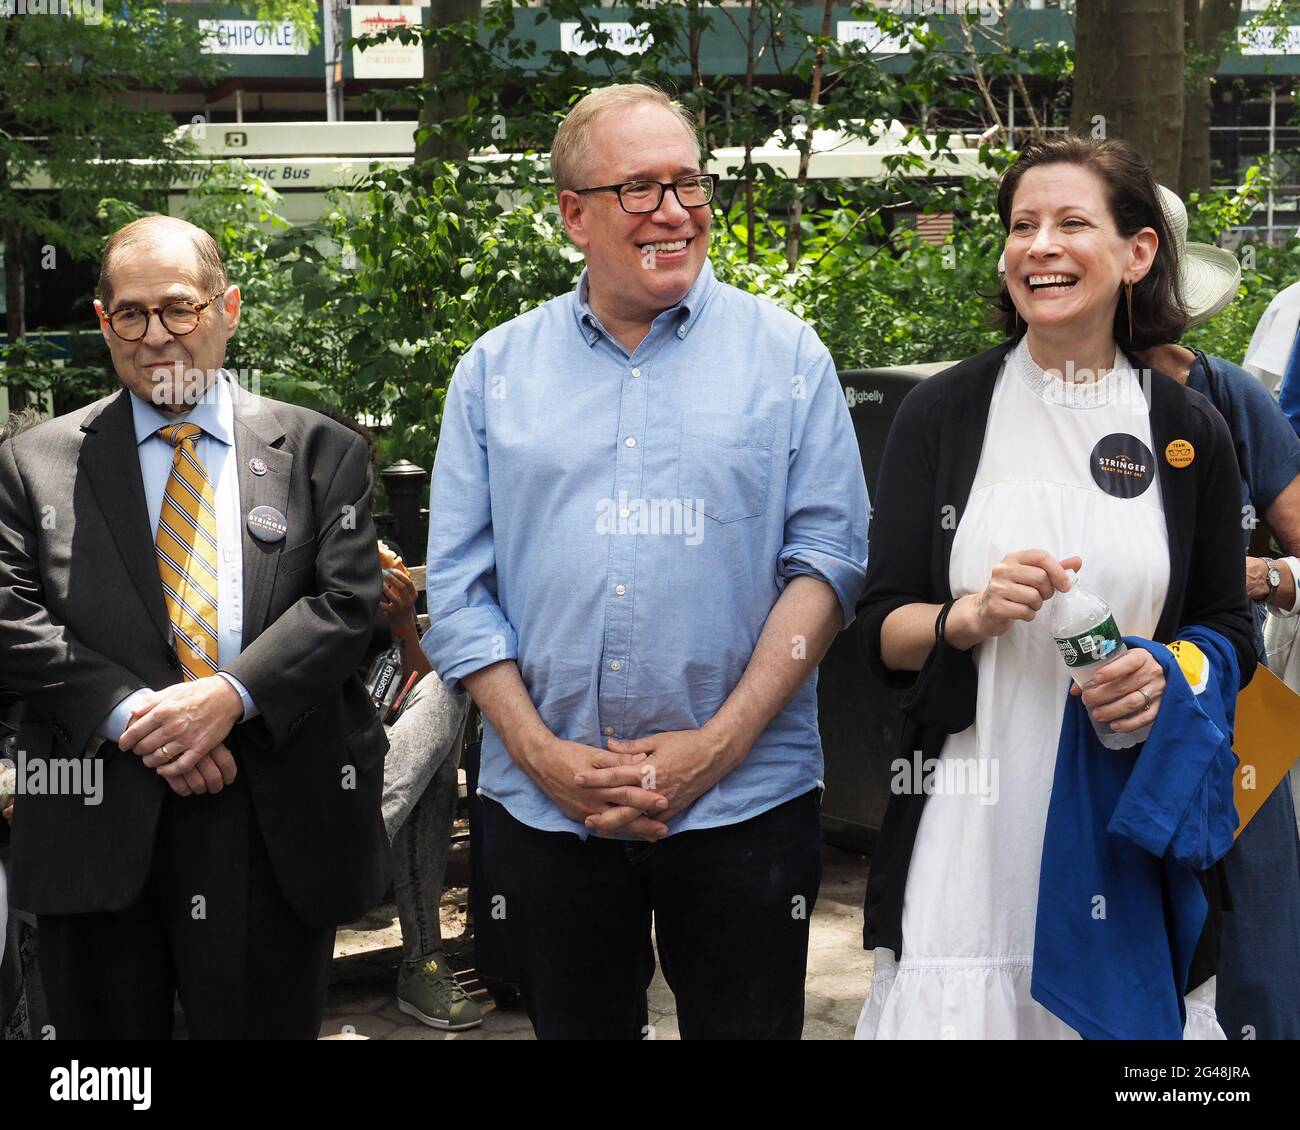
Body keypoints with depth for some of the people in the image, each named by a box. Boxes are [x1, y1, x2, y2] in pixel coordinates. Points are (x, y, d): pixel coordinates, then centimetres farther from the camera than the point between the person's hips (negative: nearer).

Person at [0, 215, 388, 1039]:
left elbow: (348, 599, -2)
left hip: (277, 823, 0)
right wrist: (129, 713, -13)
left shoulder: (320, 451, 8)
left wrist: (230, 694, -16)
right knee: (109, 1032, 11)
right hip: (98, 823, 1)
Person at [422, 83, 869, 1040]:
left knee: (746, 1024, 8)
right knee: (576, 1026, 15)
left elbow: (827, 559, -3)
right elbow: (458, 590, 3)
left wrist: (718, 744, -11)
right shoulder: (496, 371, 6)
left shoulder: (786, 355, 3)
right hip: (542, 808, 2)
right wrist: (542, 755, -8)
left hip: (745, 799, -1)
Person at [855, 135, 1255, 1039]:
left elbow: (1231, 633, 11)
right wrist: (973, 616, -19)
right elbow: (881, 632, 1)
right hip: (972, 820, -1)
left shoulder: (1189, 432, 4)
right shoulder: (942, 413, 1)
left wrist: (1167, 672, -10)